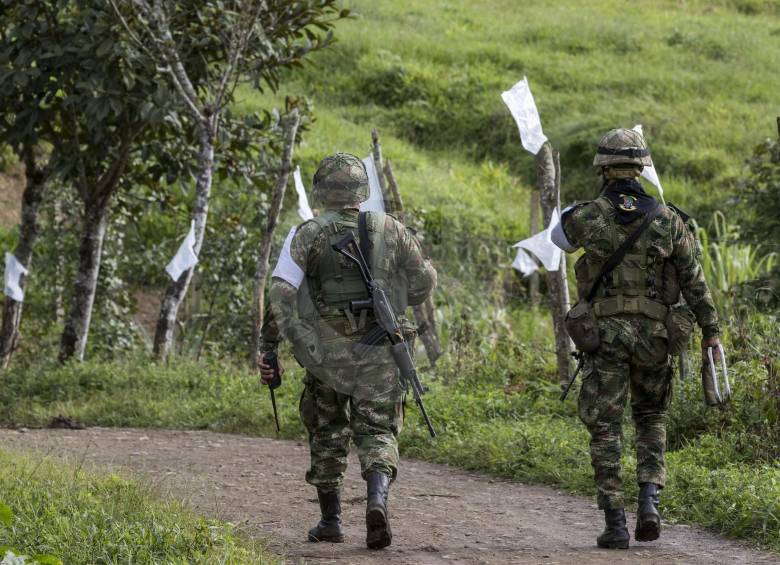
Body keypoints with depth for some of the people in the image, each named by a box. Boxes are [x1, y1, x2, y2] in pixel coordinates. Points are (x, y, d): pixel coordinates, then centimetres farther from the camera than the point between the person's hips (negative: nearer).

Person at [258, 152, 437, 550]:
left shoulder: (307, 235, -2)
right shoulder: (390, 230, 3)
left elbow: (280, 291, -12)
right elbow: (423, 282, 10)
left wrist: (267, 347, -10)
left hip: (325, 354, 0)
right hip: (379, 355, 0)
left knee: (327, 434, 19)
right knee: (377, 433, 4)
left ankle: (330, 520, 20)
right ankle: (377, 500, -24)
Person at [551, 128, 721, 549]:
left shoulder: (588, 217, -4)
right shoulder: (668, 219, -1)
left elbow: (560, 237, 21)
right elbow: (695, 281, 0)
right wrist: (711, 331, 8)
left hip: (604, 331, -2)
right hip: (654, 333, 2)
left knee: (605, 427, 3)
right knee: (651, 419, 20)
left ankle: (615, 523, -4)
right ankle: (649, 502, 1)